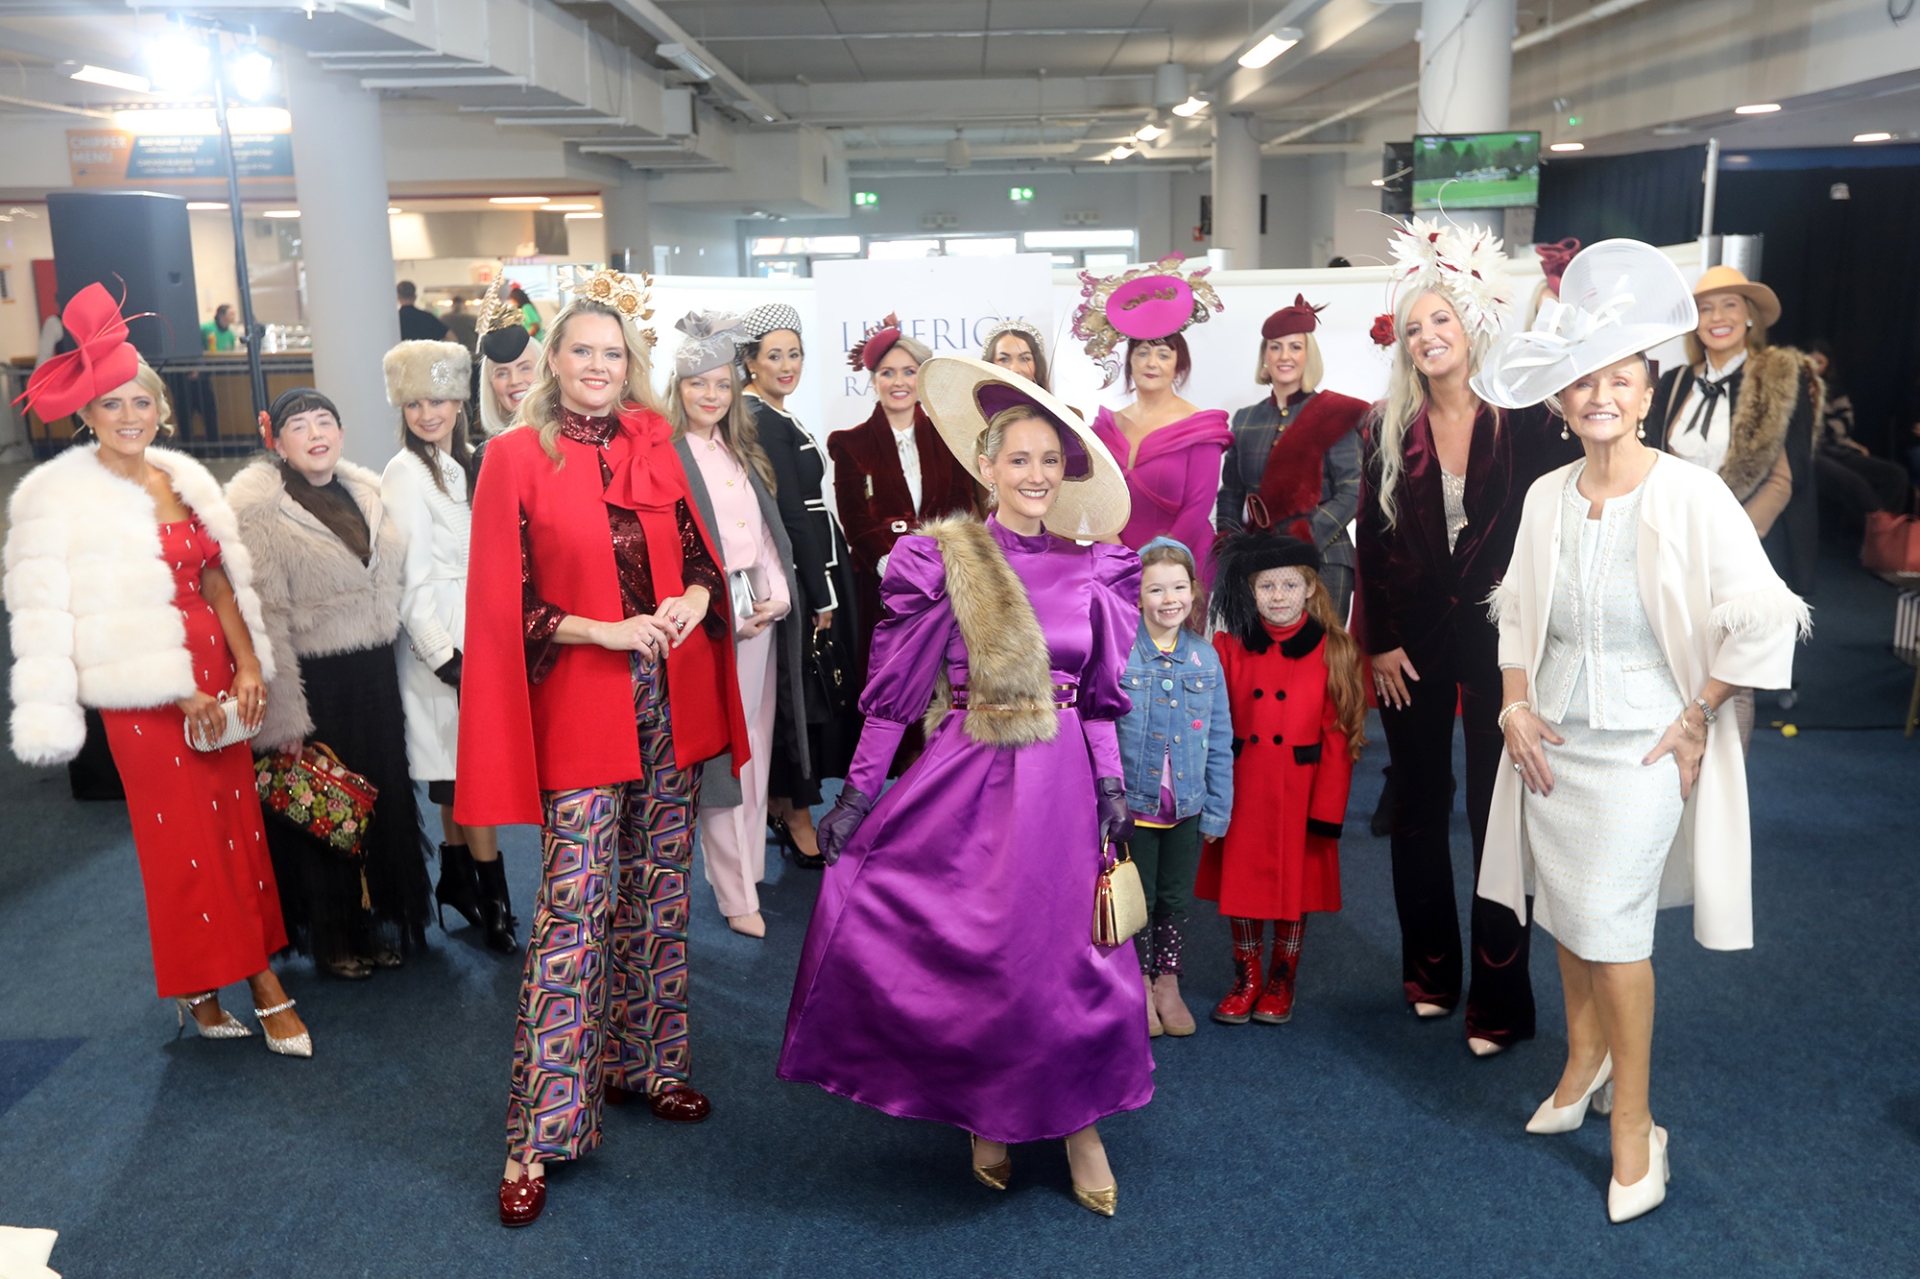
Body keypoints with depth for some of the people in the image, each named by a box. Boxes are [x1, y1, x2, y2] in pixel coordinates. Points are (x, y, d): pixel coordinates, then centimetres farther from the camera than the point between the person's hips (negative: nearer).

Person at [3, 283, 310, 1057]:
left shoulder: (182, 479, 8)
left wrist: (247, 663, -2)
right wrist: (179, 691, -15)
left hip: (215, 680, 5)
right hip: (144, 697, -5)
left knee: (239, 826, 8)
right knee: (180, 842, 4)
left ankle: (260, 975, 18)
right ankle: (203, 992, 19)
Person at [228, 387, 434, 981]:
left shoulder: (366, 491, 8)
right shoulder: (258, 509, -12)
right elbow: (264, 617, -16)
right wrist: (283, 715, -18)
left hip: (375, 674, 6)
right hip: (313, 681, -6)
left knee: (385, 799, 13)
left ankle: (380, 920, 31)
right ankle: (333, 938, 24)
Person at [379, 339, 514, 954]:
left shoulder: (464, 462, 12)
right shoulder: (407, 473, -11)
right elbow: (412, 580, -14)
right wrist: (445, 657, -16)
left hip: (476, 631, 7)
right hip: (442, 637, -7)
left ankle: (455, 875, 26)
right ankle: (493, 899, 3)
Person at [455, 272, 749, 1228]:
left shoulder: (653, 445, 8)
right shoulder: (516, 456, -4)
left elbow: (697, 551, 13)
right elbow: (506, 598, -7)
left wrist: (692, 598, -9)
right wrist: (606, 631, -17)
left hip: (669, 696, 5)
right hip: (579, 703, -5)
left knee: (659, 889, 13)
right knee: (573, 906, -6)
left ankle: (641, 1061, 31)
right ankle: (536, 1138, 4)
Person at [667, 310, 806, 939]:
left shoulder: (744, 454, 15)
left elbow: (769, 534, 14)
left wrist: (777, 598, -1)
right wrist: (723, 615, -14)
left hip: (763, 617, 7)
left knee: (756, 746, 11)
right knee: (720, 752, -2)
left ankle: (747, 863, 23)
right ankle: (736, 893, 5)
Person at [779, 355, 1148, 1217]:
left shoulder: (1094, 571, 4)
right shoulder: (938, 560, -3)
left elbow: (1101, 696, 10)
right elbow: (894, 684, -3)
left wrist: (1112, 789, 4)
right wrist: (859, 789, -5)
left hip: (1058, 785, 2)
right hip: (963, 781, -1)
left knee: (1064, 952, 3)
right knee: (965, 950, 3)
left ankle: (1078, 1122, 23)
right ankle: (986, 1118, 27)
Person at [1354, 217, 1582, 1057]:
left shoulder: (1522, 420, -4)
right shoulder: (1389, 428, 3)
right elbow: (1371, 540, 3)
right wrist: (1380, 641, -1)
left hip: (1499, 637, -3)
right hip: (1414, 638, 3)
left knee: (1499, 813, 1)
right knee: (1419, 807, 12)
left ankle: (1500, 999, 11)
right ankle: (1429, 970, 27)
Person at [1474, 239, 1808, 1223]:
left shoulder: (1690, 496, -14)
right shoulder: (1546, 496, 1)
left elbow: (1766, 620, -13)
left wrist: (1697, 719, -9)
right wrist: (1515, 705, 3)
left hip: (1640, 746, -5)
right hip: (1553, 742, 5)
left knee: (1611, 927, -5)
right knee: (1564, 912, 15)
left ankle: (1633, 1122, 14)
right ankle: (1585, 1061, 38)